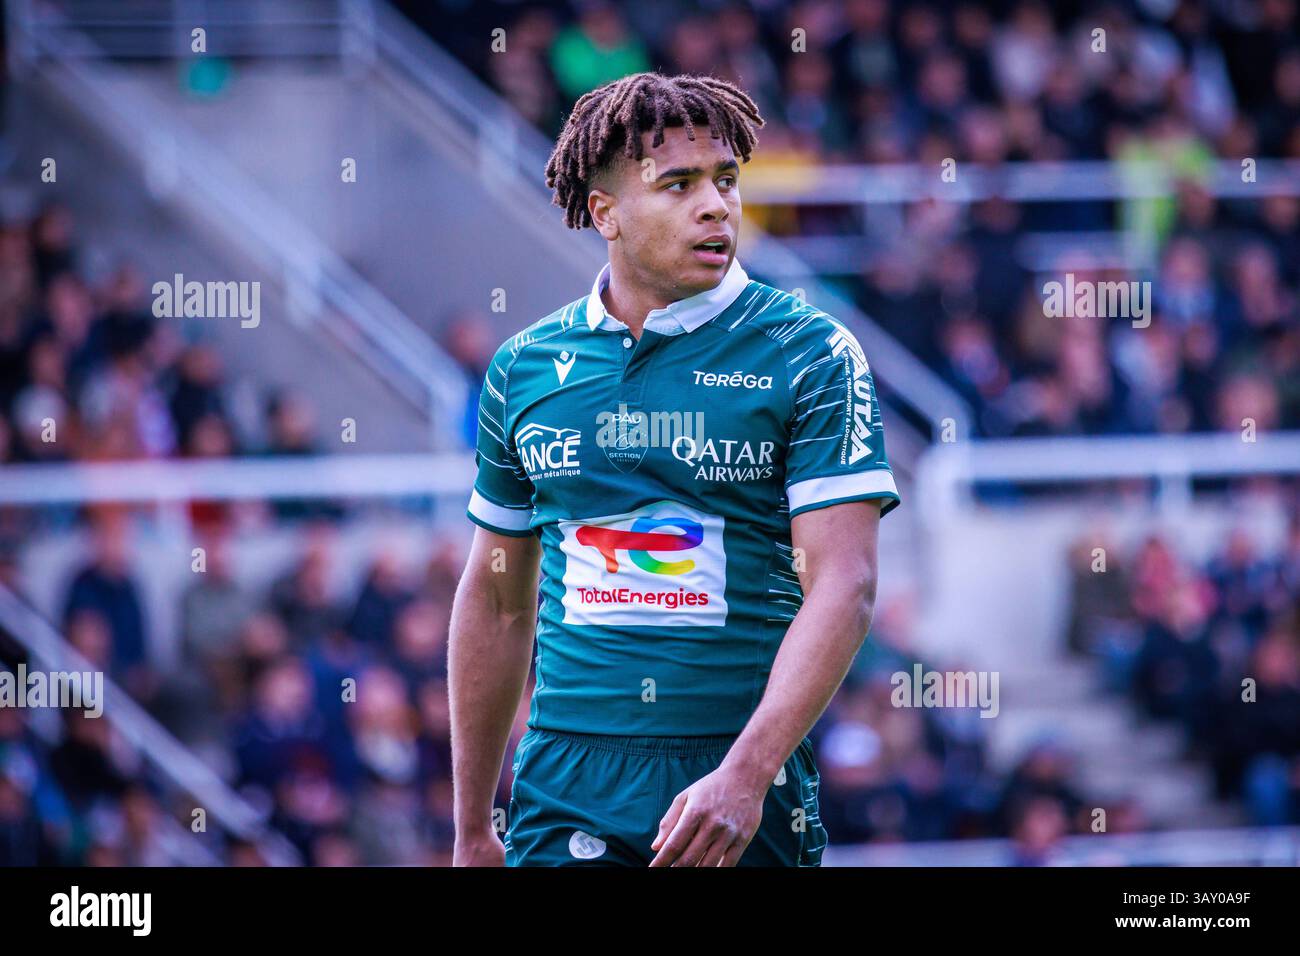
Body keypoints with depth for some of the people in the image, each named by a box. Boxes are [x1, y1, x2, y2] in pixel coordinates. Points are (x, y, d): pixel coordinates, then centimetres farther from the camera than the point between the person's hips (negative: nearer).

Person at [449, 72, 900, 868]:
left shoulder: (812, 355, -2)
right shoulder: (525, 368, 8)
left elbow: (844, 584, -11)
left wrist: (745, 775, -22)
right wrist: (473, 830, 15)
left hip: (745, 787, -2)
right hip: (566, 788, 2)